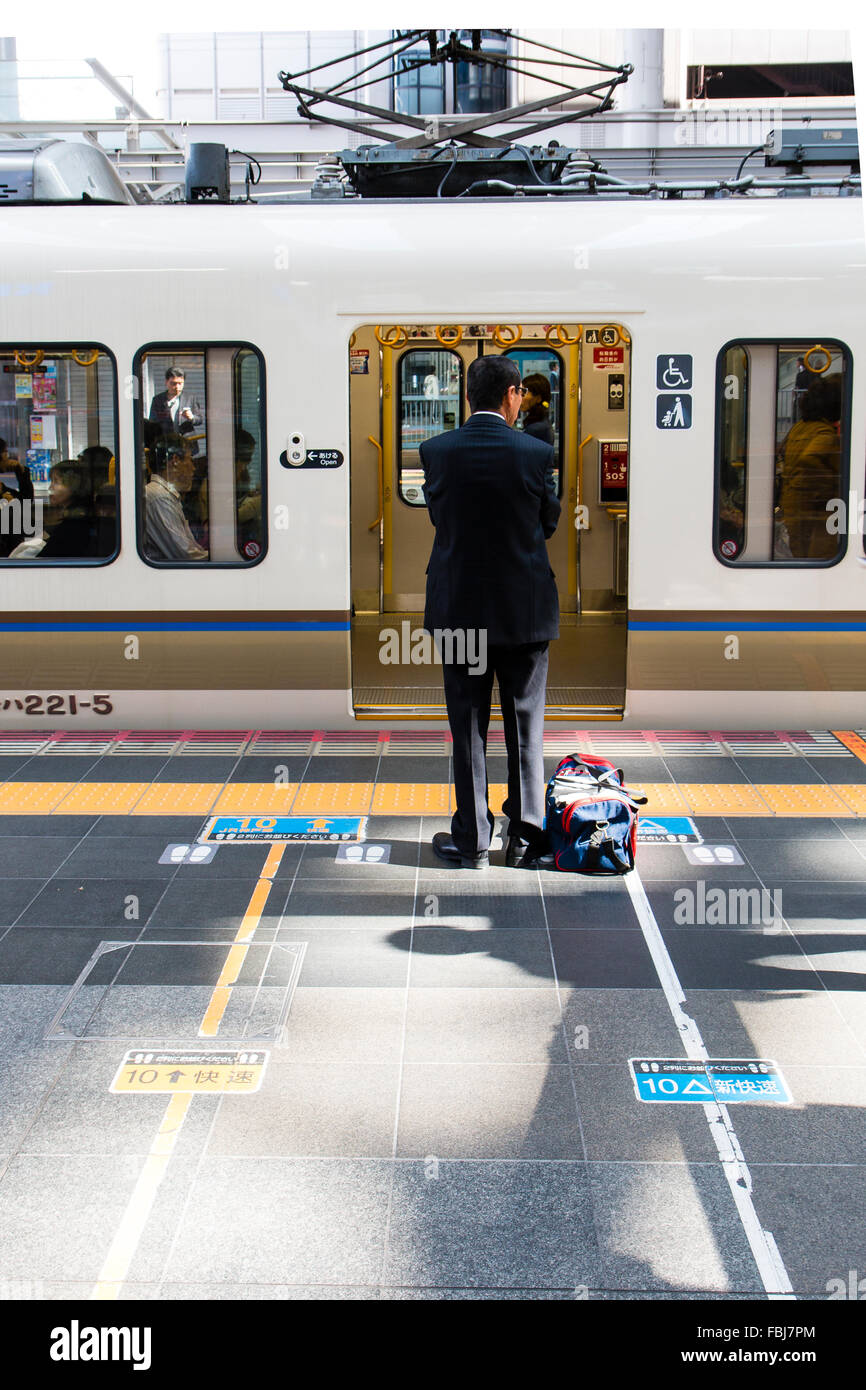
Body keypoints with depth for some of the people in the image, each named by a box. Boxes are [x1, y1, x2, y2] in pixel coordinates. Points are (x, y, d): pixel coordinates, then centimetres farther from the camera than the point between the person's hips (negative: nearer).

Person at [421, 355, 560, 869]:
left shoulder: (435, 451, -6)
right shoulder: (536, 453, -9)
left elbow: (437, 516, 5)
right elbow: (550, 522, 3)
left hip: (459, 609, 1)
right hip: (525, 609, -1)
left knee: (468, 728, 9)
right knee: (526, 725, 10)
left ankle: (472, 841, 15)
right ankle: (526, 838, 16)